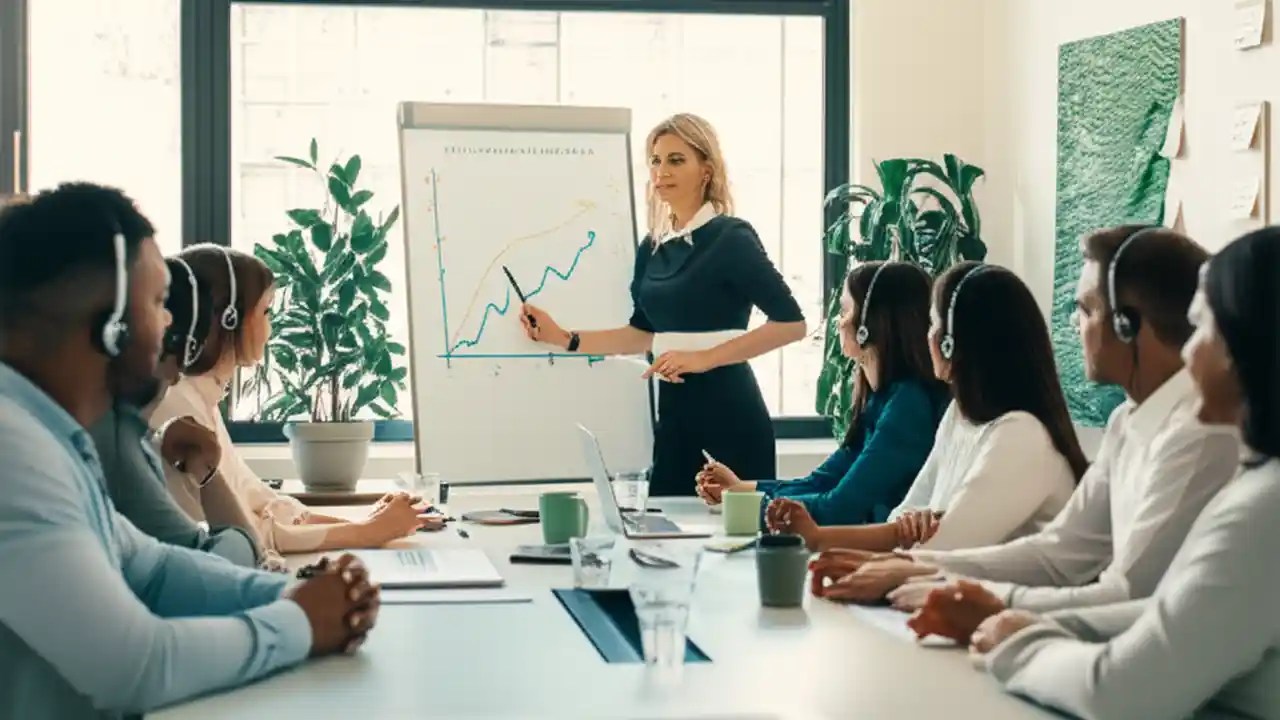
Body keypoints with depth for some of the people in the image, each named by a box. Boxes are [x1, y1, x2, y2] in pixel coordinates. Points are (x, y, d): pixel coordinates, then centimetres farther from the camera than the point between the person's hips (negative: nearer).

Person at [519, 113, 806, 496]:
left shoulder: (731, 238, -9)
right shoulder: (652, 247, 11)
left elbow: (791, 324, -14)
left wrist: (703, 358, -18)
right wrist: (564, 339, 13)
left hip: (730, 411, -6)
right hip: (675, 410, 7)